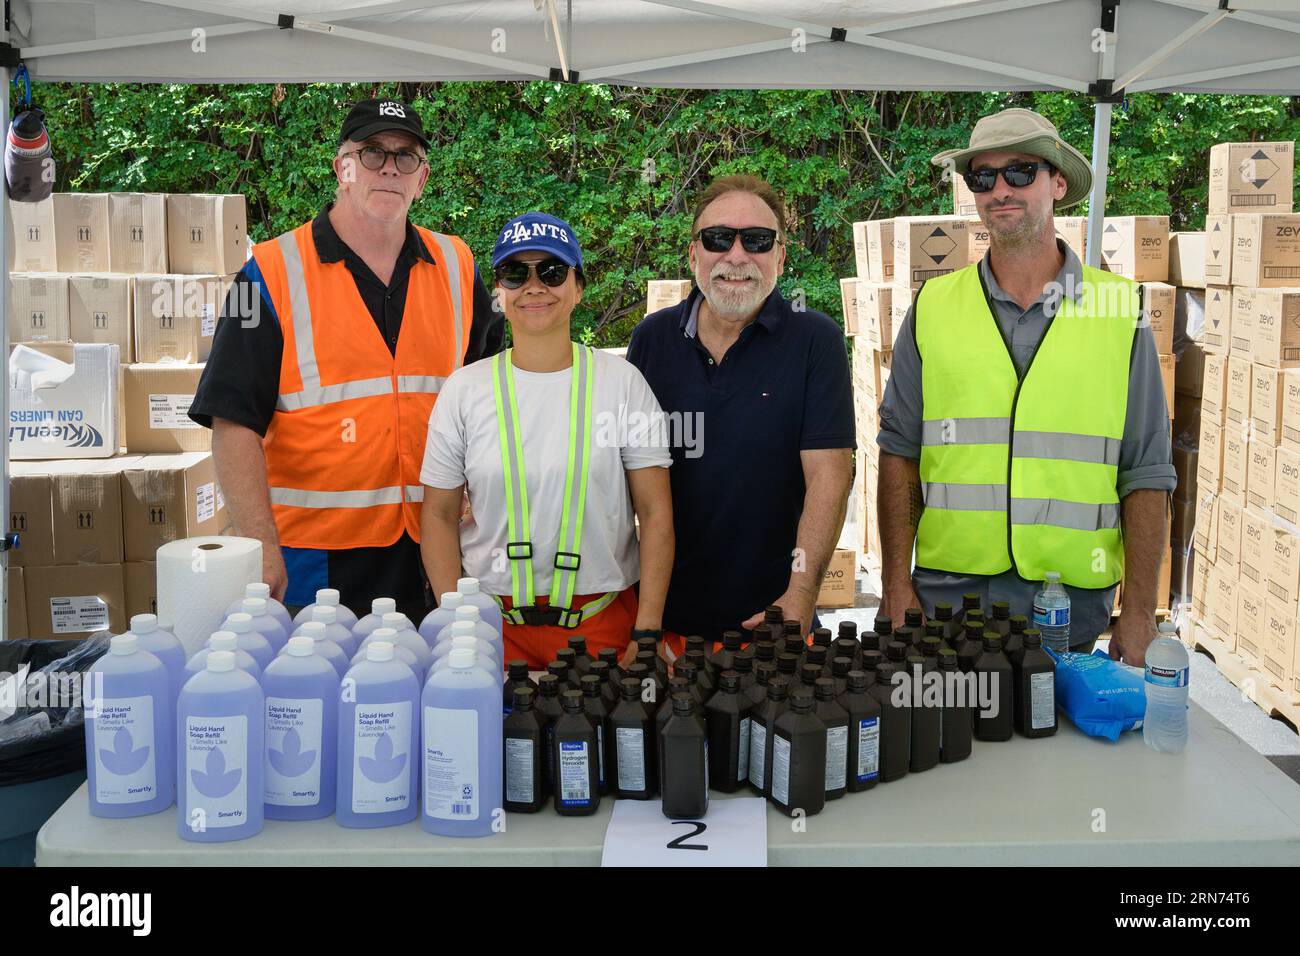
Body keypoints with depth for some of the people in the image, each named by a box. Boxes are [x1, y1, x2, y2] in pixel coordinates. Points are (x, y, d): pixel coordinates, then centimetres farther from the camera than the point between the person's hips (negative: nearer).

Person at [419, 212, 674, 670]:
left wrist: (648, 630, -10)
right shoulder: (464, 390, 0)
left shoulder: (622, 383, -3)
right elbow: (440, 516, 3)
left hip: (603, 622, 0)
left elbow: (655, 512, -3)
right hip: (490, 618, 1)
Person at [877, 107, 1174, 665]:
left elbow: (1145, 475, 1)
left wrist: (1139, 614, -3)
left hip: (1073, 604, 0)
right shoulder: (933, 307, 3)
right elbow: (899, 453, 5)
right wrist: (897, 583, -2)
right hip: (947, 593, 0)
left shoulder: (1121, 309, 2)